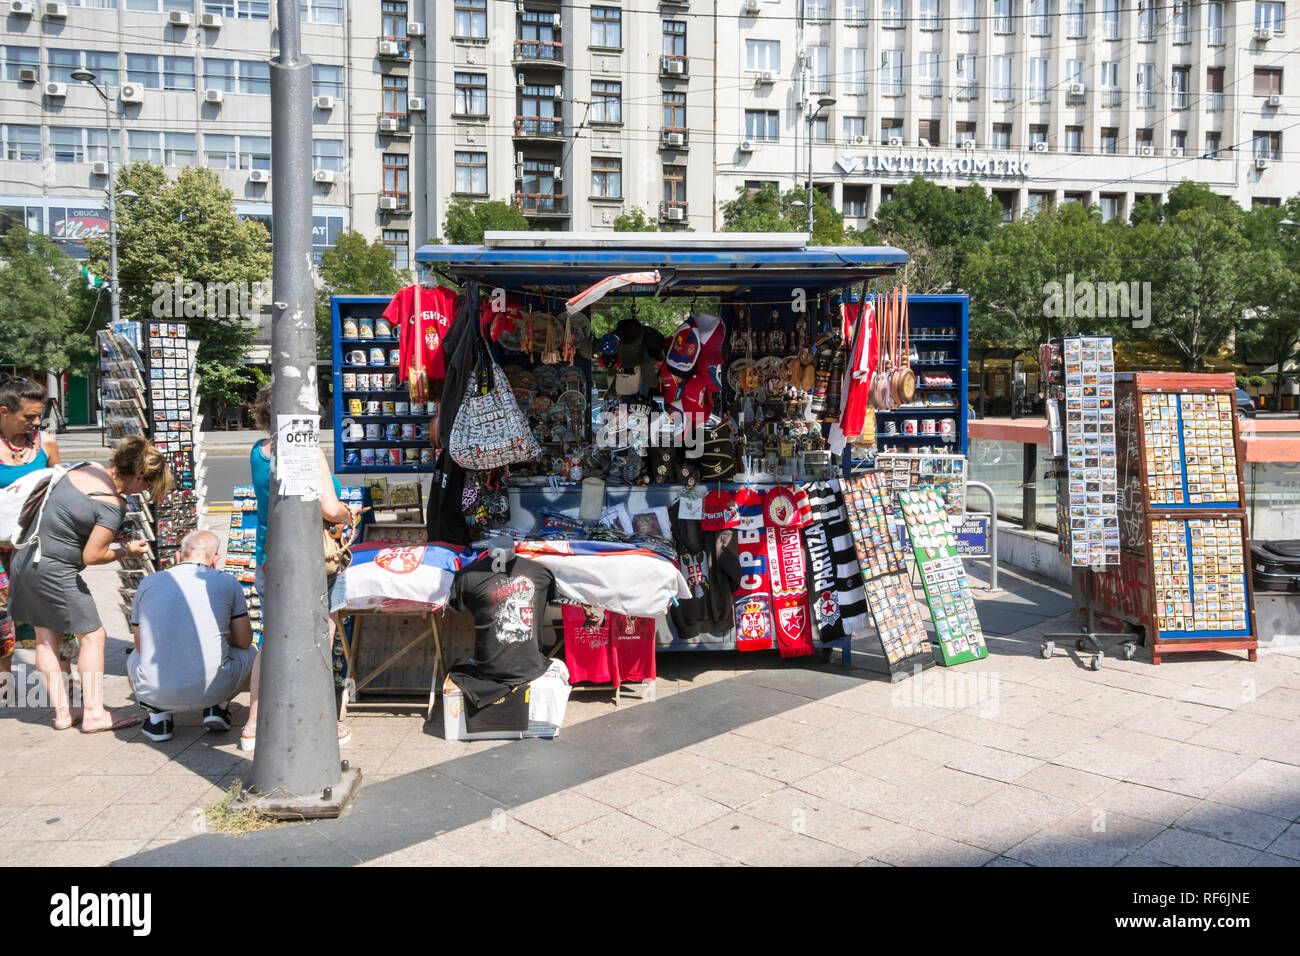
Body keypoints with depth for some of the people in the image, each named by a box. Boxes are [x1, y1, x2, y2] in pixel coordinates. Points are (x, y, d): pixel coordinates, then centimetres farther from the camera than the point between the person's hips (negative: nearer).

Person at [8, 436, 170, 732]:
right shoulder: (114, 504, -20)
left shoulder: (85, 468, 4)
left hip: (24, 558, 9)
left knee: (45, 637, 13)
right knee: (93, 635, 3)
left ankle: (62, 711, 19)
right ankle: (93, 713, 4)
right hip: (55, 571, -9)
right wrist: (126, 551, 0)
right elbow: (92, 555, -17)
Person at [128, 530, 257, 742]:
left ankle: (158, 712, 12)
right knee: (251, 653, 30)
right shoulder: (228, 583, 2)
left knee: (134, 658, 37)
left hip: (154, 692, 2)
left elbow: (140, 646, 20)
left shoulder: (148, 583, 9)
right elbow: (243, 641, 9)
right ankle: (218, 706, 11)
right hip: (209, 690, -1)